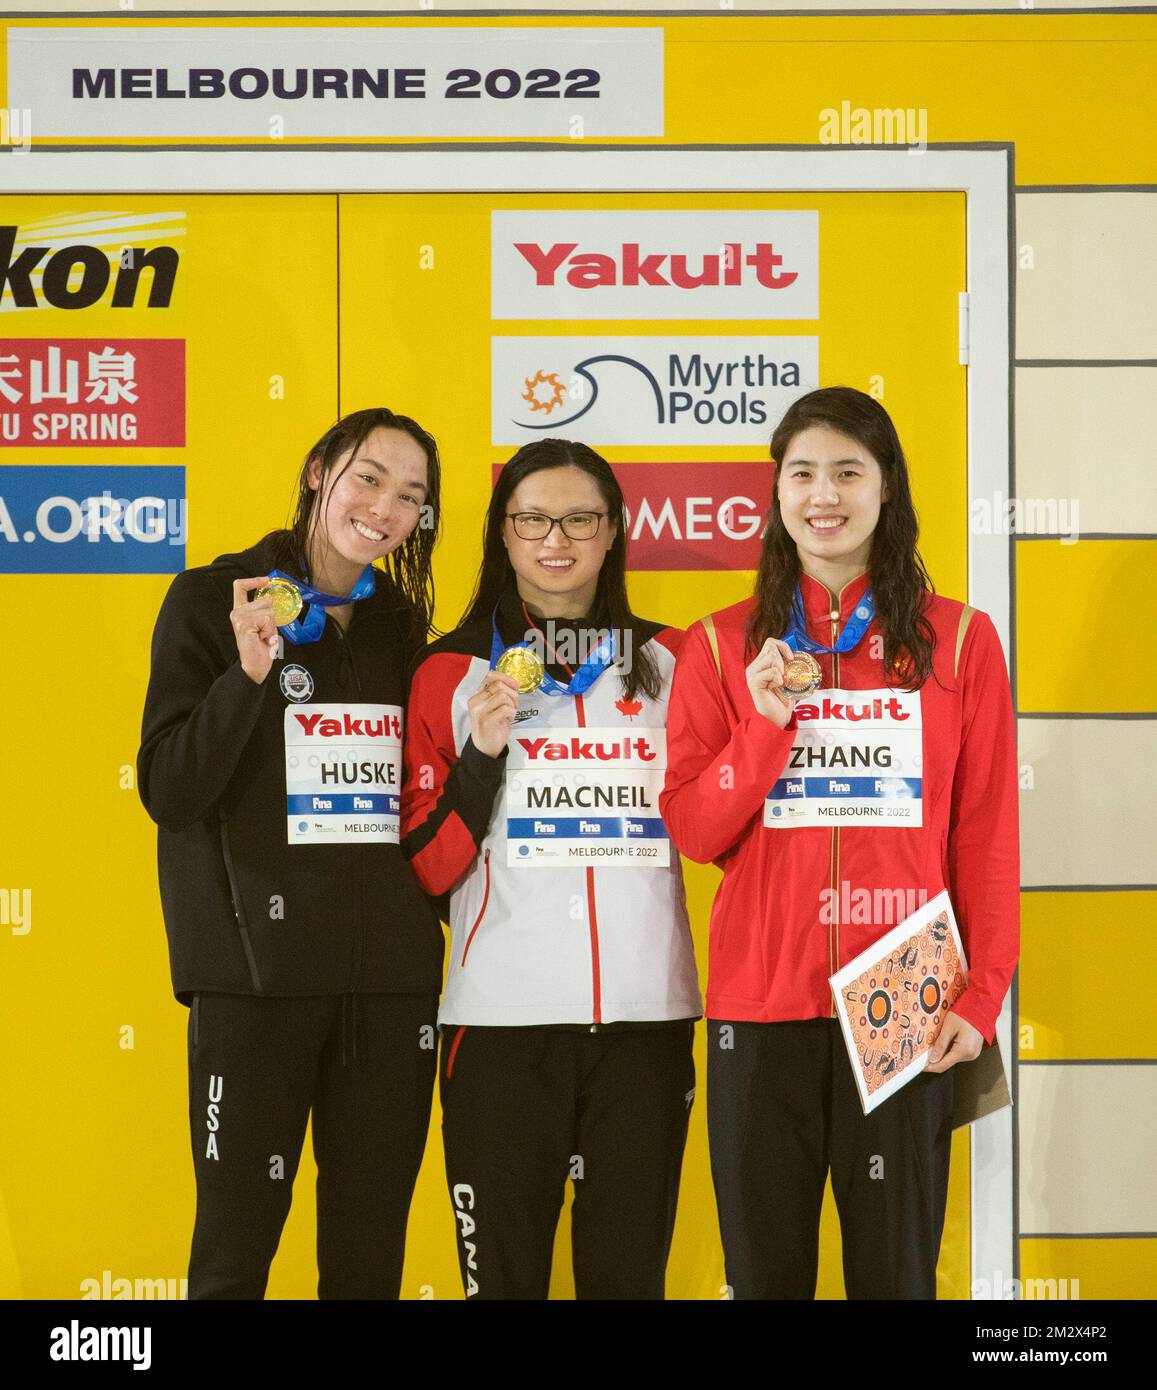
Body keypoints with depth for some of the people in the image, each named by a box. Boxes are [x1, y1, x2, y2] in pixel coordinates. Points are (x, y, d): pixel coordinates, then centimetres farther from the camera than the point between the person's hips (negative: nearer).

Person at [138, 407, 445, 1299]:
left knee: (371, 1255, 8)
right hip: (257, 968, -4)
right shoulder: (214, 600, -1)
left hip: (392, 973, 4)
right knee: (235, 1246, -1)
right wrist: (248, 673, -19)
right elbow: (169, 791, -8)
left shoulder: (402, 623, 13)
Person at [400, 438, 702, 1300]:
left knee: (629, 1269, 4)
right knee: (503, 1270, 1)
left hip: (646, 1010, 2)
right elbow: (427, 868, 2)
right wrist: (481, 753, -12)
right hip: (504, 1012, -1)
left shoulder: (669, 662, 11)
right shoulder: (455, 673, 6)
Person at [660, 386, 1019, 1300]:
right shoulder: (724, 645, 7)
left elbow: (988, 838, 4)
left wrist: (983, 994, -3)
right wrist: (765, 723, -9)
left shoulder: (958, 641, 4)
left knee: (896, 1269, 3)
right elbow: (690, 831, 4)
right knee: (765, 1269, 7)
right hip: (760, 1006, 1)